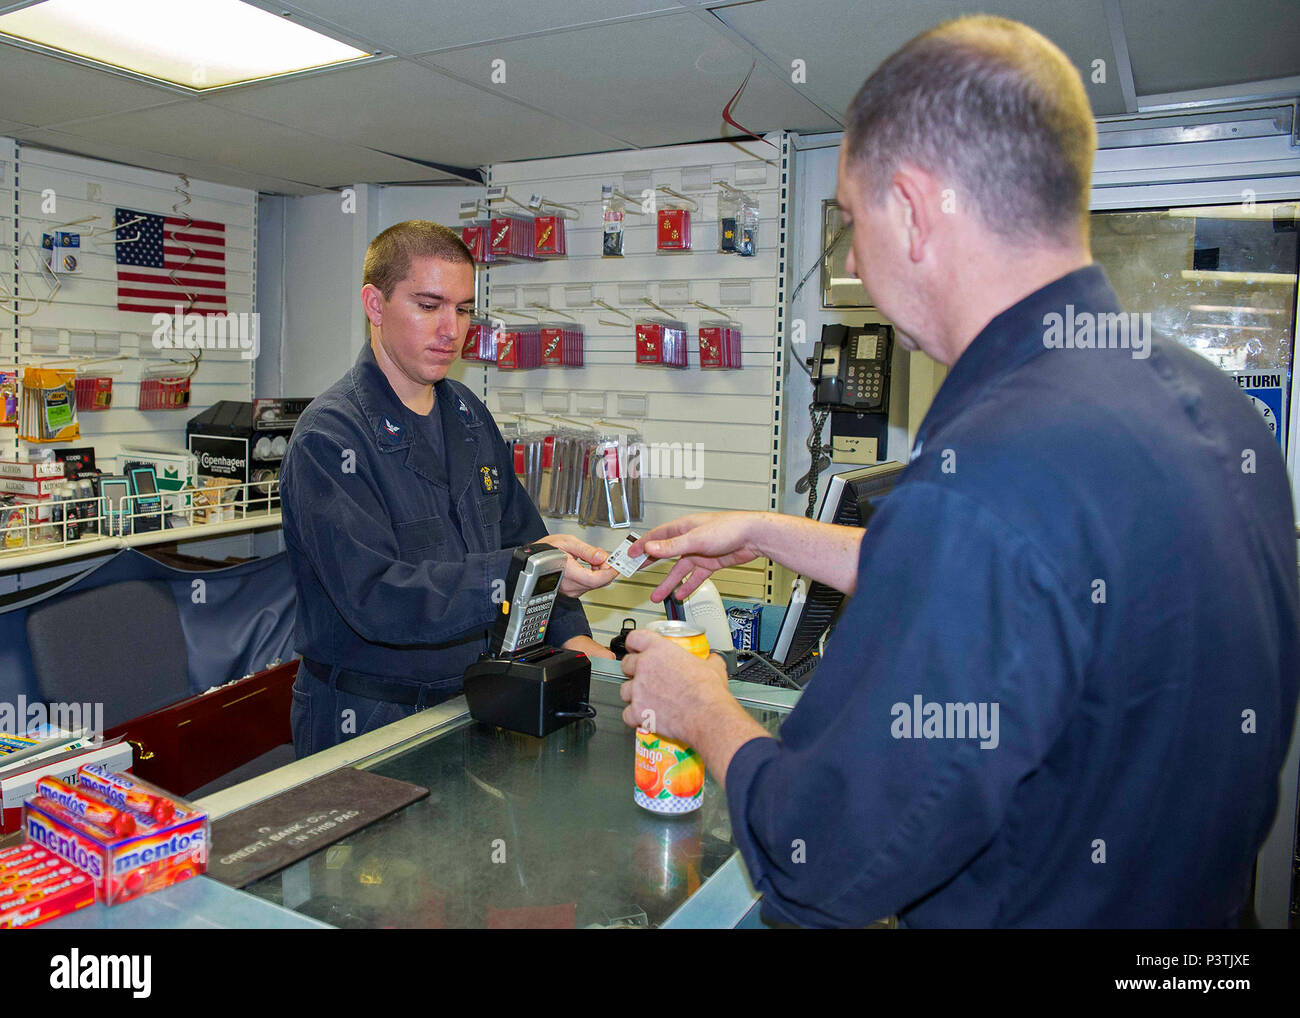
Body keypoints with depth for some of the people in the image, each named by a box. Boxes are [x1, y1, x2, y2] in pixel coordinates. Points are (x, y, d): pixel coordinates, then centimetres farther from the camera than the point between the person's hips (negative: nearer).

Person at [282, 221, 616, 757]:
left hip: (468, 703, 6)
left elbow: (519, 533, 17)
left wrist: (570, 634, 4)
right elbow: (374, 596, -25)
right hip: (367, 723, -5)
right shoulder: (329, 436, -15)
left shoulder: (468, 414, 10)